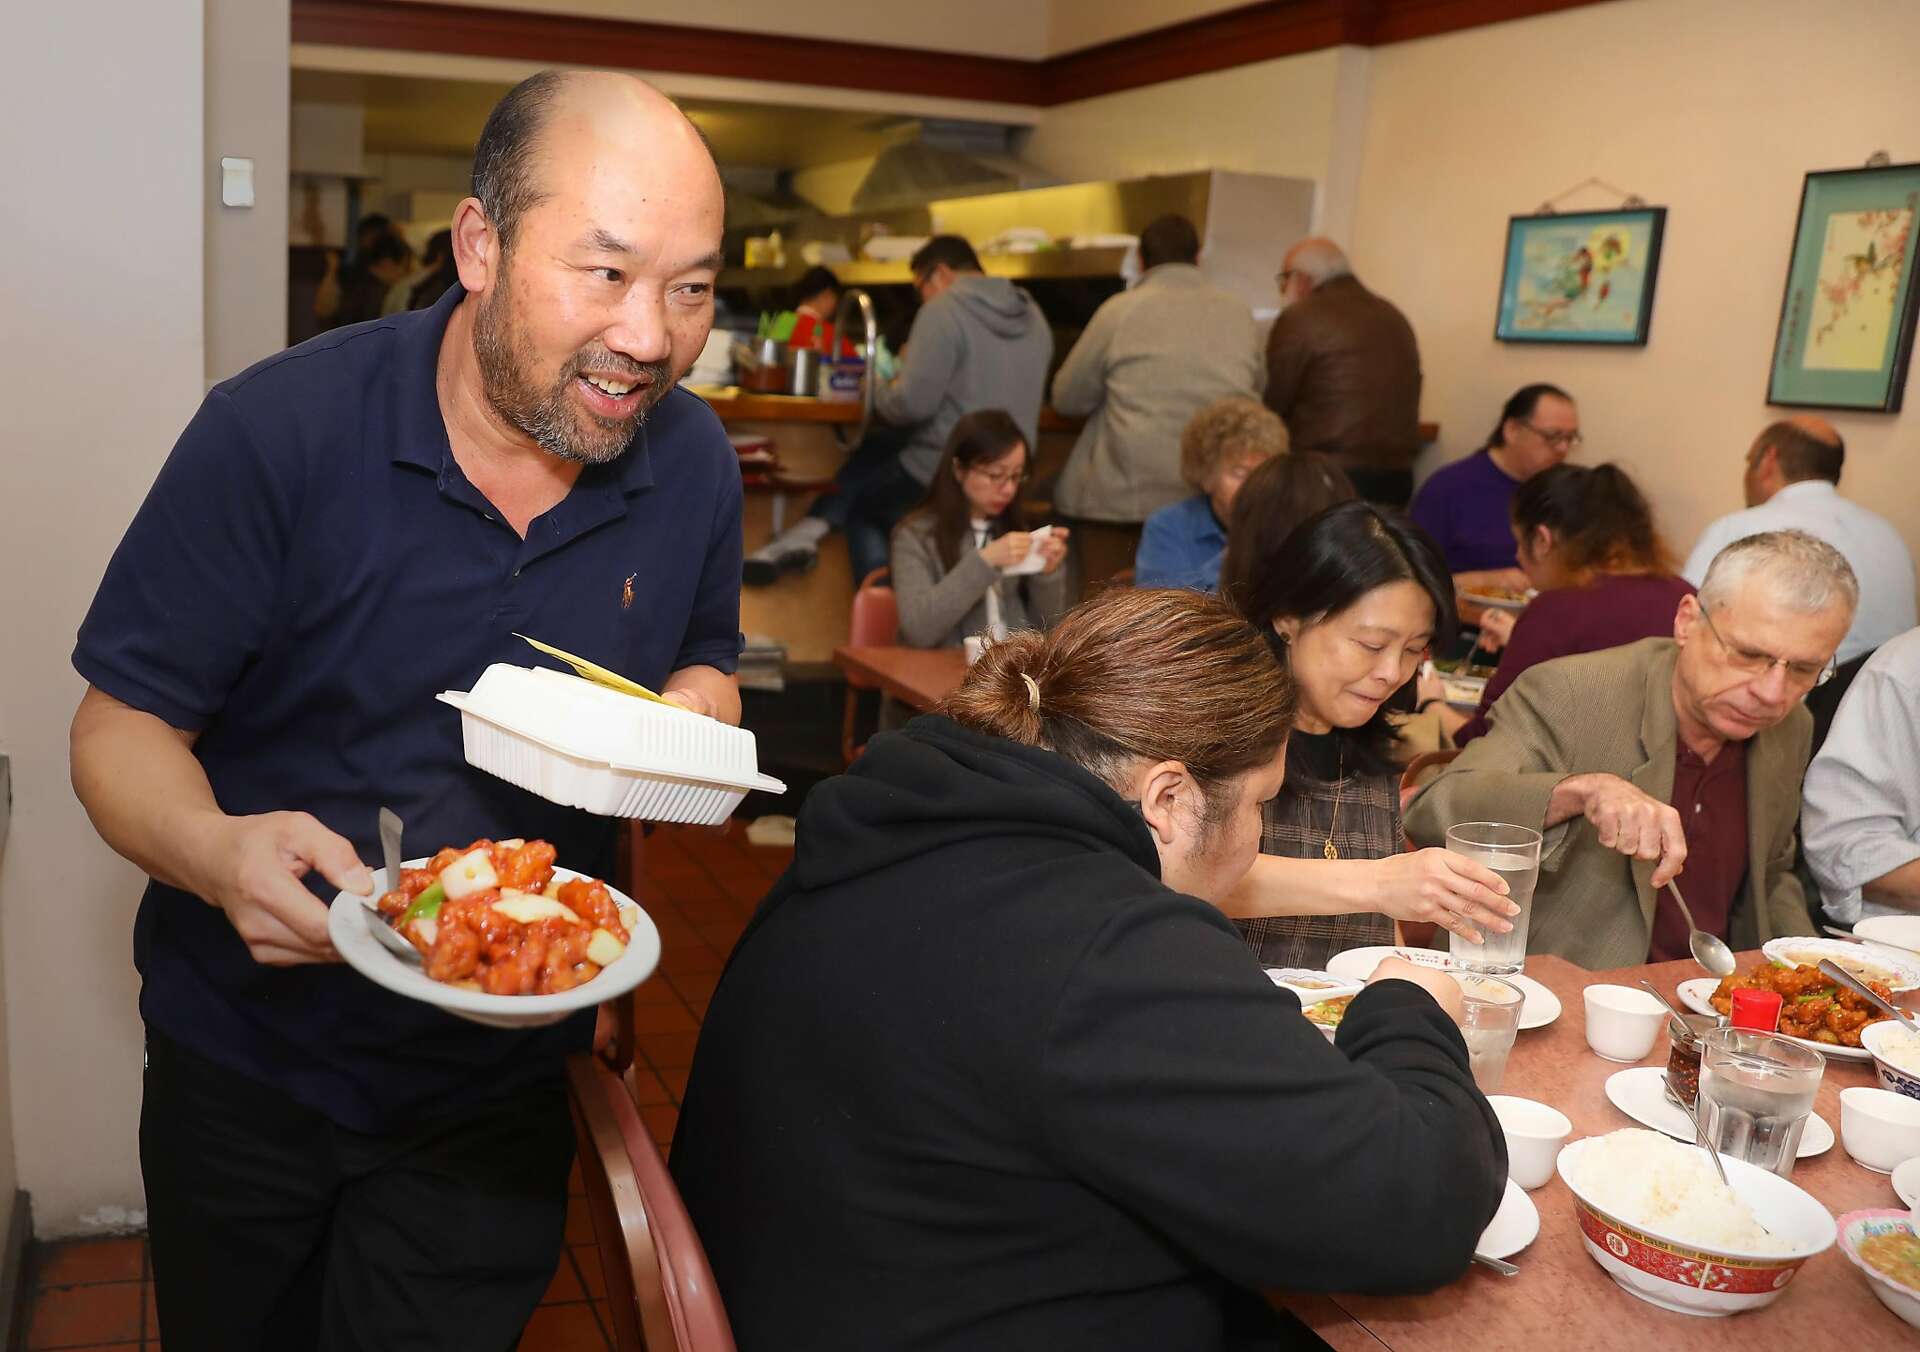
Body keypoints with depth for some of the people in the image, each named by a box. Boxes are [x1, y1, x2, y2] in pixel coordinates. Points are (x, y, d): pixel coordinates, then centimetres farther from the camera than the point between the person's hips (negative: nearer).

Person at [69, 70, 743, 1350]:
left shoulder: (696, 465, -9)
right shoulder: (274, 432, -20)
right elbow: (122, 724, -14)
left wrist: (690, 715, -15)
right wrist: (217, 851, -35)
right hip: (249, 1058, 0)